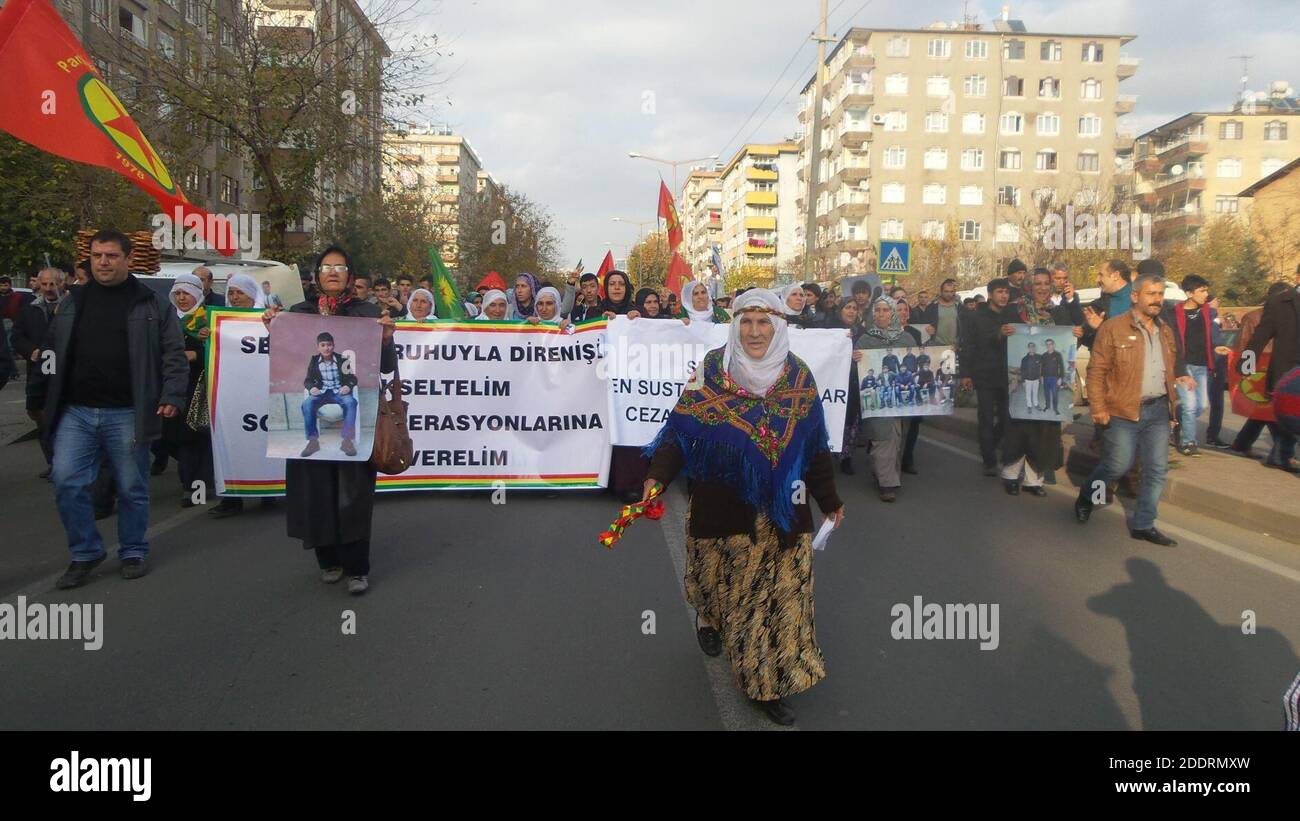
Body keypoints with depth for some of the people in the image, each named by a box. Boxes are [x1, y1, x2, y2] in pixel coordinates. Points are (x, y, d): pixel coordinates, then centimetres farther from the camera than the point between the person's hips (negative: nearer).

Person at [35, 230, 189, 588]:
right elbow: (52, 352, 17)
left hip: (127, 414, -3)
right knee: (67, 482, -4)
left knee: (132, 488, 6)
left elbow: (173, 354, -2)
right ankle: (85, 553, 13)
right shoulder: (72, 303, 12)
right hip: (75, 412, 3)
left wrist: (172, 396, -12)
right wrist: (48, 400, 13)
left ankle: (133, 552, 23)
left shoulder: (151, 304, 1)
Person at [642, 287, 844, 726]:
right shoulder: (712, 369, -7)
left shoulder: (798, 376, 2)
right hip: (722, 505, -2)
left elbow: (814, 445, 9)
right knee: (724, 580, 12)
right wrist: (658, 475, -25)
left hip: (781, 510, 2)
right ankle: (709, 618, 47)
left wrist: (829, 500, 13)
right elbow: (682, 427, -11)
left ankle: (771, 683, 16)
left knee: (781, 589, 2)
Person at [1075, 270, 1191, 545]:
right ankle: (1086, 496, 29)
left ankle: (1143, 525, 16)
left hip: (1158, 410, 6)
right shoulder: (1113, 328, -9)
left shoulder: (1165, 330, 12)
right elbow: (1096, 370, -11)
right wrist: (1098, 408, -16)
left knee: (1157, 469, 4)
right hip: (1123, 411, -6)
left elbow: (1169, 368, 21)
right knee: (1117, 466, 0)